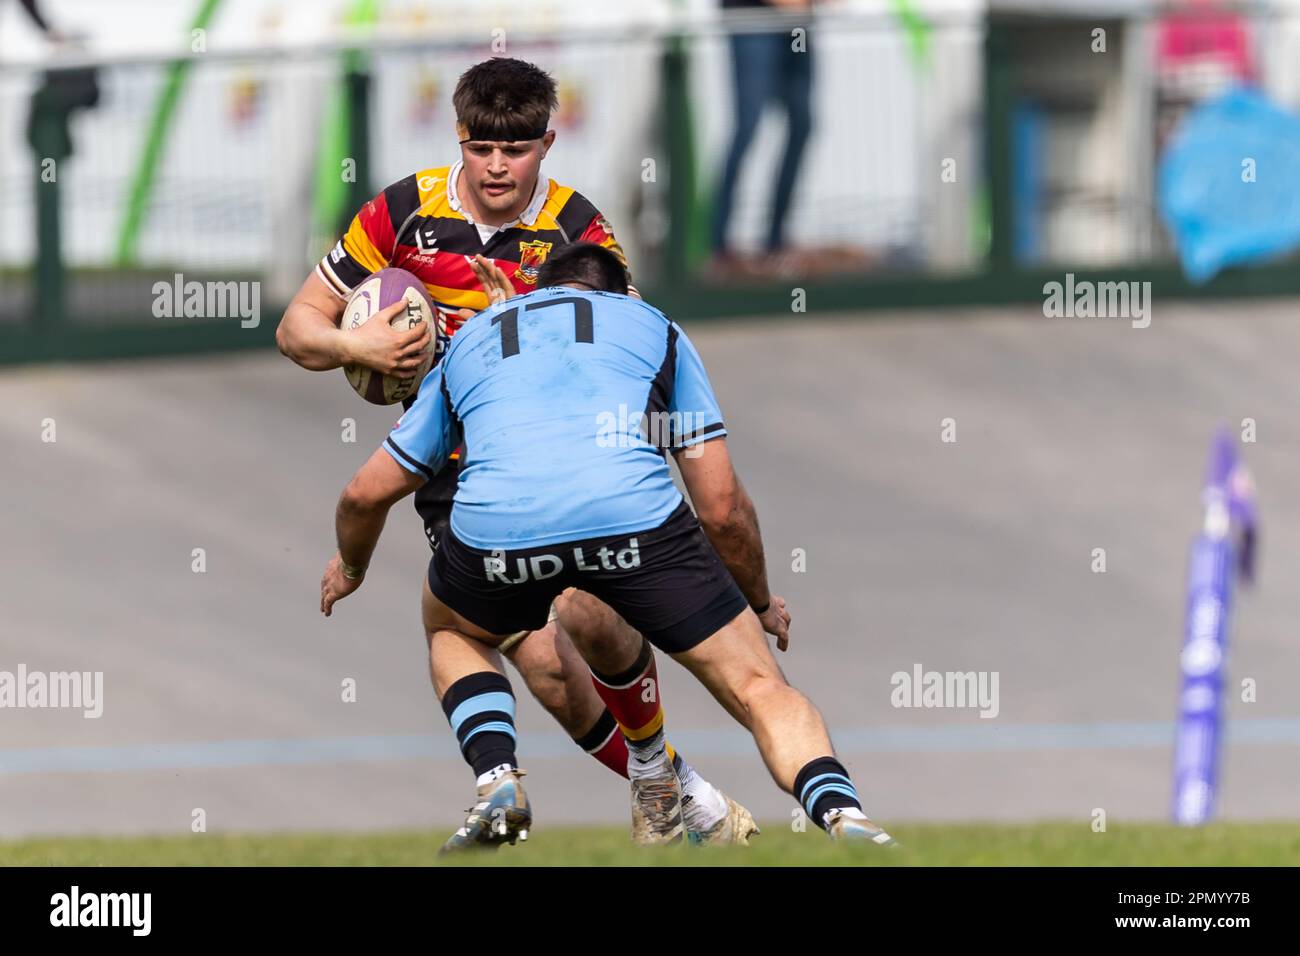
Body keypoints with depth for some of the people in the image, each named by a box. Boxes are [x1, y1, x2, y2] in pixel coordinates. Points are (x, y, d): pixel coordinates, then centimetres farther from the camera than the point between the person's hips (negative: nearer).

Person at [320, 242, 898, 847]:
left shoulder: (467, 343, 34)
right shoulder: (653, 327, 29)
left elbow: (365, 494, 38)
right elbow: (721, 506, 23)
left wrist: (350, 566, 59)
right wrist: (761, 604, 40)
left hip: (494, 524, 1)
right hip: (637, 517, -1)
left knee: (451, 630, 35)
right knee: (760, 689, 8)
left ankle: (498, 781, 14)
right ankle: (839, 810, -19)